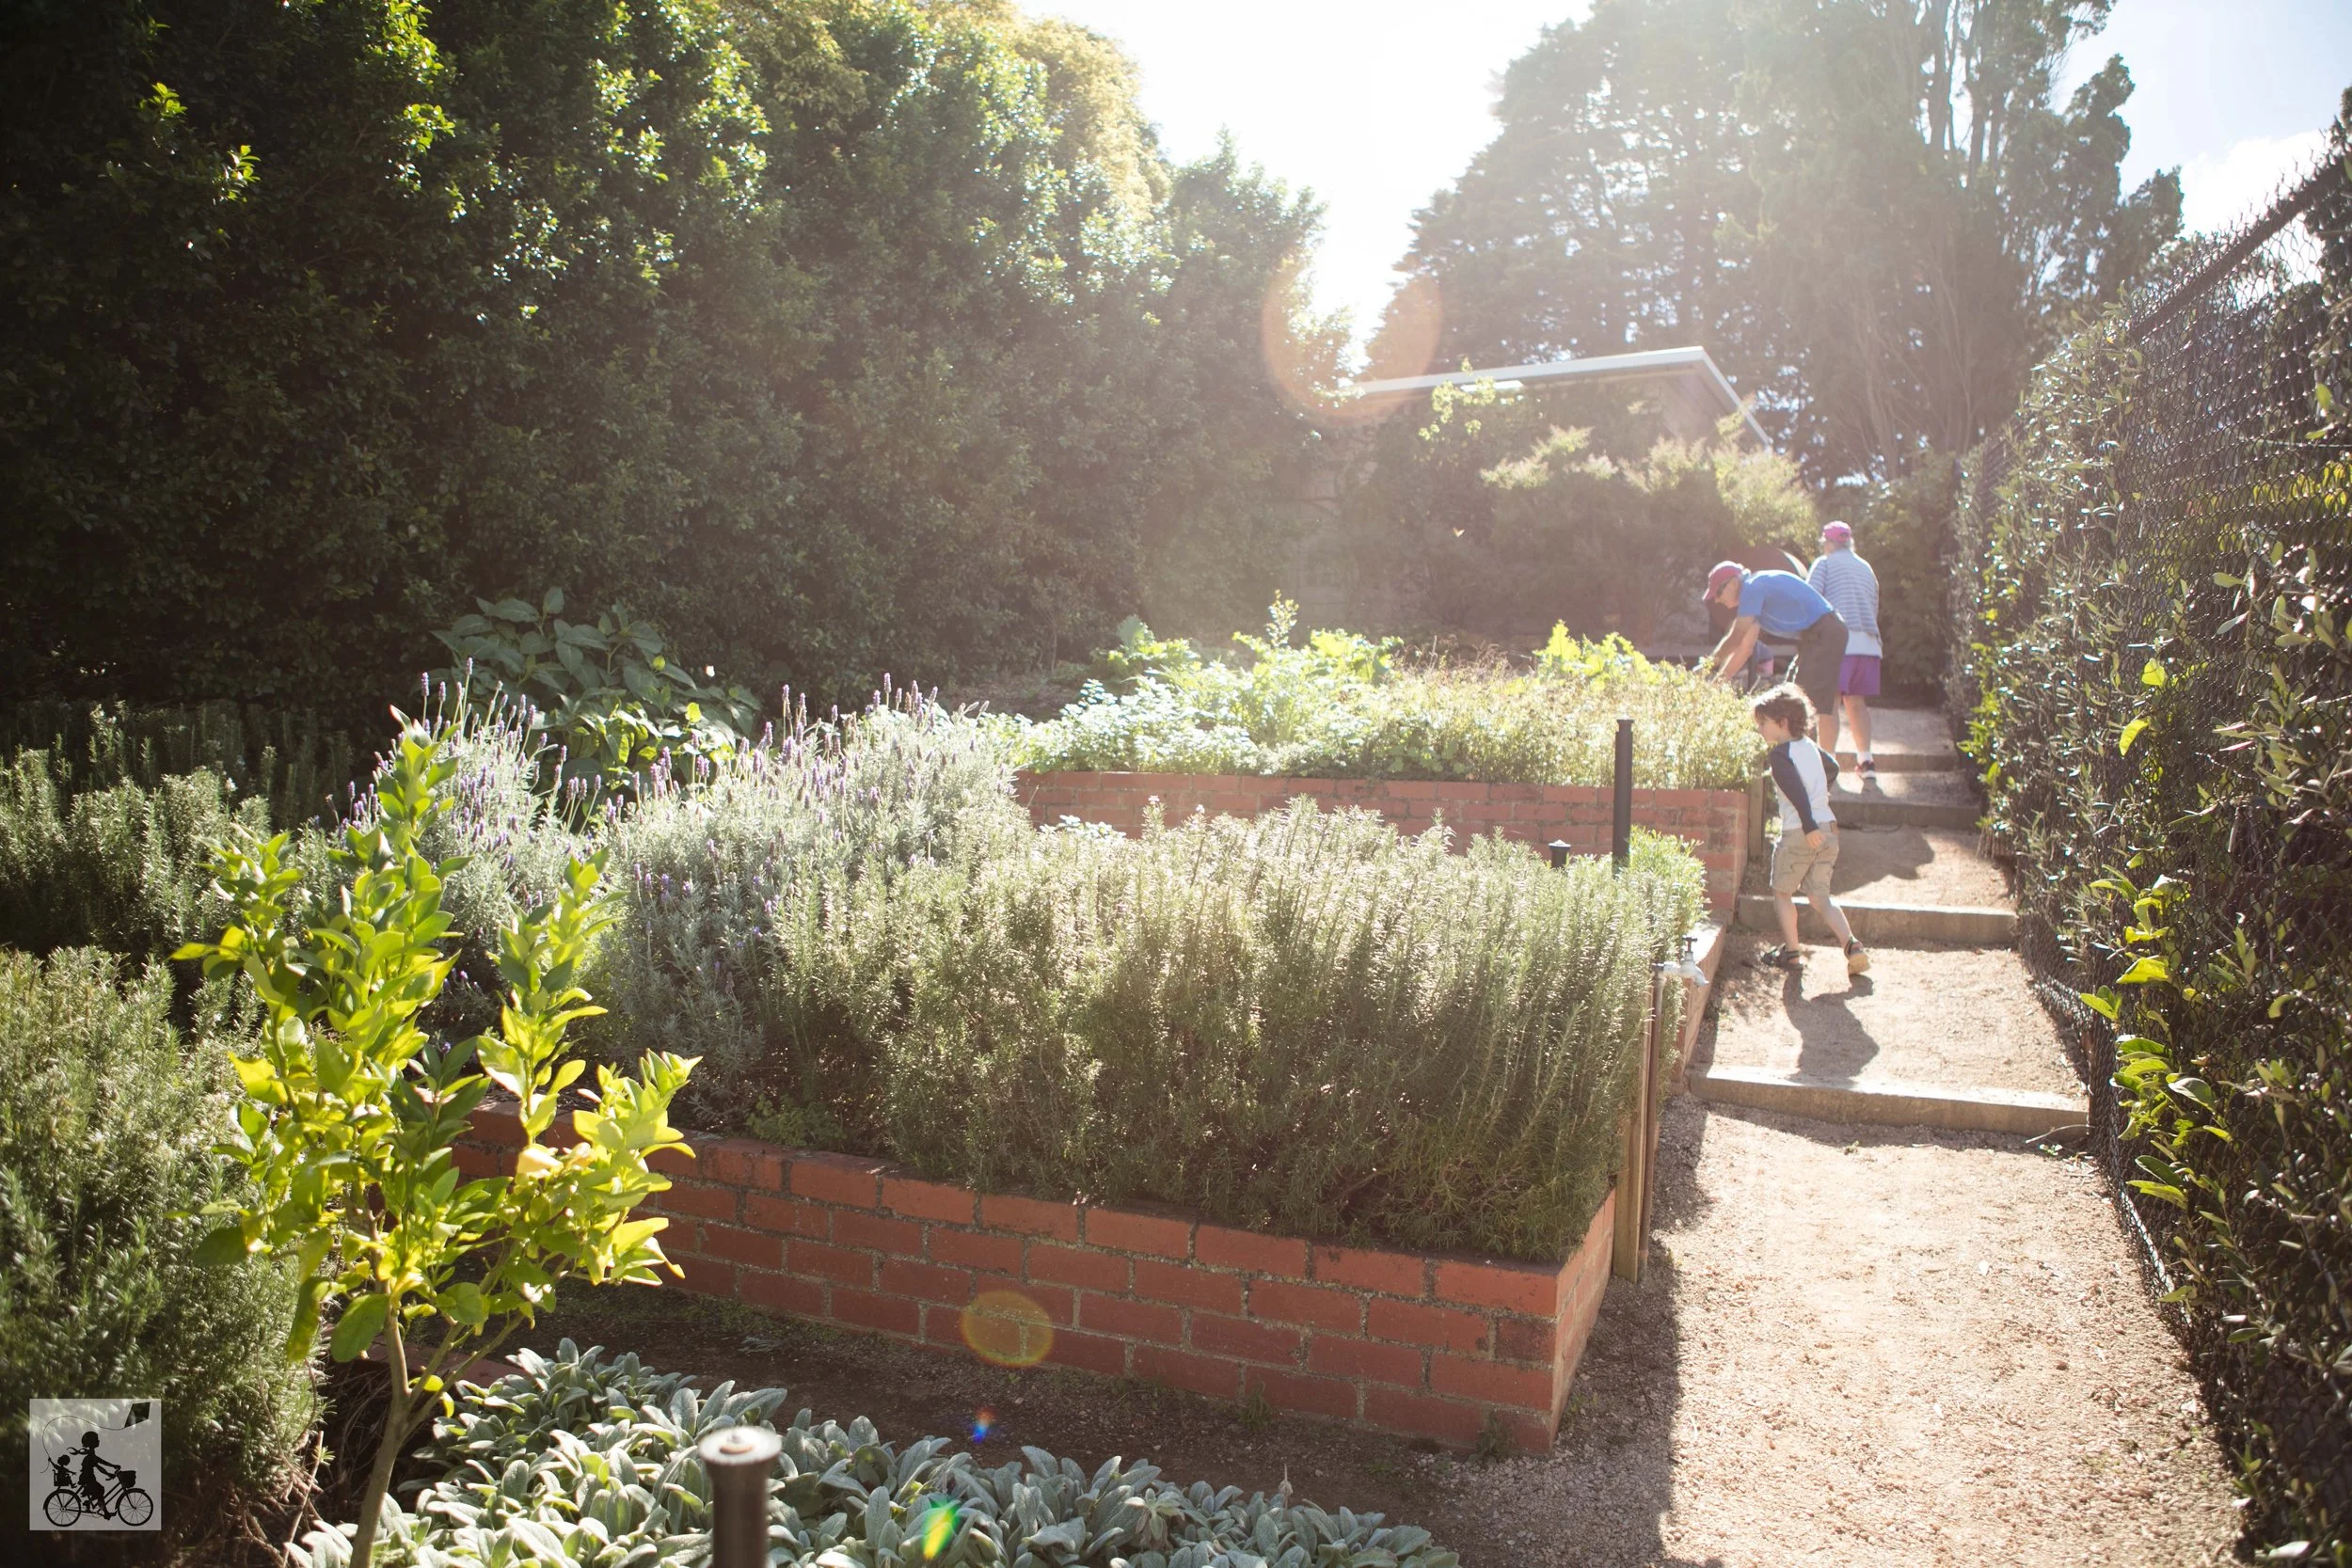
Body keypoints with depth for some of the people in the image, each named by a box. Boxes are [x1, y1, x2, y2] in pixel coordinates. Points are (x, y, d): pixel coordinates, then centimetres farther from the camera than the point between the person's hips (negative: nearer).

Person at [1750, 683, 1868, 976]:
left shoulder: (1780, 754, -11)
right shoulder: (1810, 746, 14)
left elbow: (1796, 789, -24)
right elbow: (1833, 767, 31)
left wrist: (1809, 826, -30)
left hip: (1800, 833, -7)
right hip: (1829, 827, 7)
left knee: (1782, 892, 11)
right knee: (1820, 895, 13)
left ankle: (1791, 952, 14)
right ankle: (1852, 945, -2)